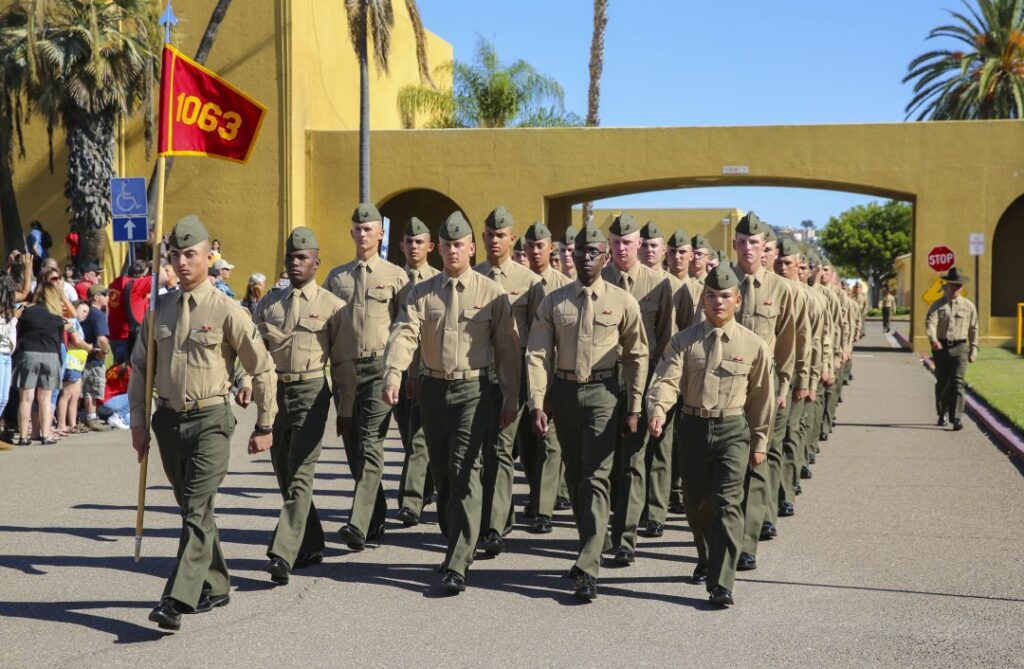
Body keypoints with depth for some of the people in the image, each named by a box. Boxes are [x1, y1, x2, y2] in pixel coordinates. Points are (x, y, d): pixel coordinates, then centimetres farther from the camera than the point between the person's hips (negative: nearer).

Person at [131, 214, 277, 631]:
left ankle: (177, 600, -17)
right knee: (192, 509, 14)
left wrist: (265, 426, 0)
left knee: (197, 510, -13)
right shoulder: (160, 308, 7)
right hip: (168, 420, 6)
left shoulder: (227, 311, -7)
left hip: (209, 420, -6)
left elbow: (262, 369, -2)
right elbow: (139, 367, 14)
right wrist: (139, 422, 10)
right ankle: (215, 586, 28)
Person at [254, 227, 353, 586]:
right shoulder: (268, 304, 12)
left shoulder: (332, 307, 2)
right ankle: (311, 546, 27)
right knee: (284, 474, 12)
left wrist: (346, 410, 2)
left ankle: (283, 555, -17)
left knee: (300, 474, -12)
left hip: (310, 391, -5)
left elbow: (342, 361, 3)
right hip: (274, 391, 5)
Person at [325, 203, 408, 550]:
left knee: (371, 445, -13)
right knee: (352, 446, 8)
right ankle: (376, 517, 22)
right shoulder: (336, 276, 15)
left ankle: (359, 525, -19)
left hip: (380, 367, -4)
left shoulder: (395, 276, 5)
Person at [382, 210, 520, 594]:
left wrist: (511, 398, 0)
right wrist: (393, 376, -25)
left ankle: (457, 565, -11)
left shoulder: (491, 293, 1)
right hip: (433, 389, 4)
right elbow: (404, 334, -8)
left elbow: (507, 348, 2)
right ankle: (455, 541, 32)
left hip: (473, 390, -4)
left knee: (464, 473, -11)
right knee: (440, 472, 13)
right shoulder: (421, 294, 7)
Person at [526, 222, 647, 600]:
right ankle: (589, 546, 31)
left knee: (596, 478, -10)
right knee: (574, 476, 13)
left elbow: (637, 355, 2)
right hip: (564, 392, 4)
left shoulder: (622, 302, 0)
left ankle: (588, 569, -11)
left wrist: (634, 407, -2)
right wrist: (538, 403, -7)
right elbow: (538, 354, 2)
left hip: (603, 392, -3)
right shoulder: (553, 302, 5)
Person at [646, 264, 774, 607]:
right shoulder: (684, 341, 2)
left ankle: (721, 583, -11)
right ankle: (707, 560, 40)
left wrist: (760, 443, 8)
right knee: (696, 502, 15)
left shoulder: (754, 345, 0)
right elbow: (667, 379, -9)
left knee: (728, 504, -12)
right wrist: (658, 409, -30)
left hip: (733, 429, -2)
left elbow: (762, 397, 6)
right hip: (693, 427, 2)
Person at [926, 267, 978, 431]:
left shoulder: (969, 306, 7)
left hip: (959, 348, -1)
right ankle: (942, 414, 28)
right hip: (940, 347, 1)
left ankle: (957, 418, -15)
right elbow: (930, 322, -13)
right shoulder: (937, 305, 3)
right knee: (942, 382, 10)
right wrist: (933, 339, -32)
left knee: (957, 382, -12)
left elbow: (973, 329, 14)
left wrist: (973, 349, 10)